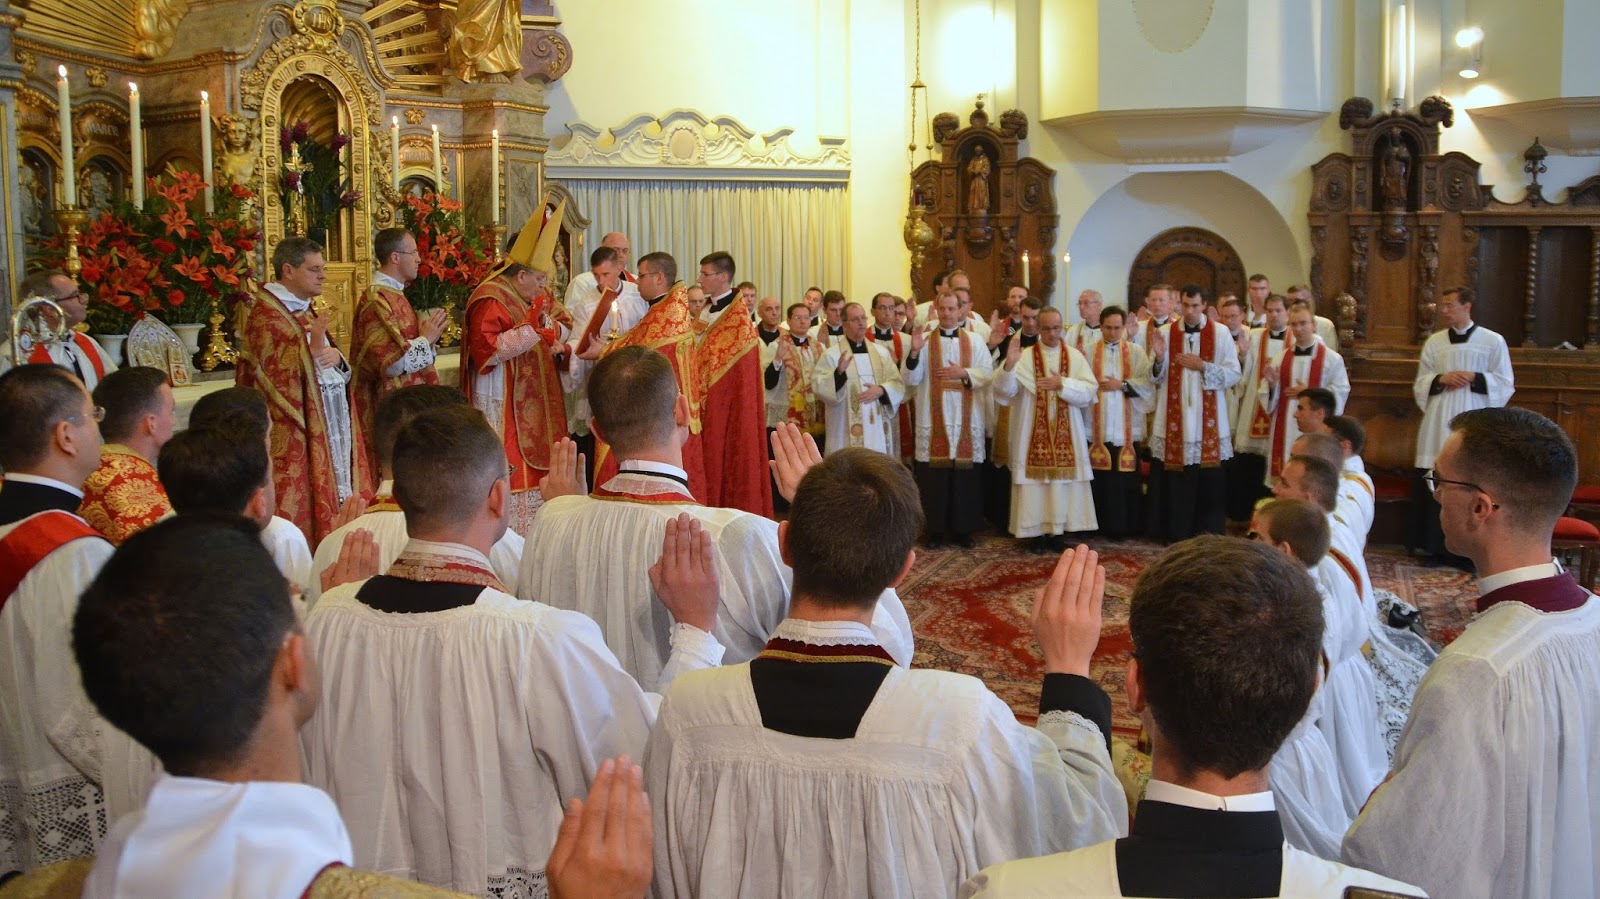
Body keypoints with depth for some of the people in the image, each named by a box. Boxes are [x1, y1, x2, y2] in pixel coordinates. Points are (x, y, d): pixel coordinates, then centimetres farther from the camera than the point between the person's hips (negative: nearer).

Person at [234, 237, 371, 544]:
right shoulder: (266, 316, -11)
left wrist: (336, 356, -4)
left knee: (335, 496, 7)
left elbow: (330, 370, 18)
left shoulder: (304, 311, 17)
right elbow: (284, 378, -19)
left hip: (329, 427, 9)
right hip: (296, 436, -9)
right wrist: (314, 349, -30)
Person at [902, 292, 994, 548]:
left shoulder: (974, 341, 8)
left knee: (965, 476, 4)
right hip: (933, 420, -1)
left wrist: (963, 373, -13)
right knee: (934, 476, 0)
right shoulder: (924, 340, 3)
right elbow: (910, 379, -4)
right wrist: (914, 353, -19)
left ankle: (963, 528, 14)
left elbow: (988, 374, 2)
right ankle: (935, 529, 9)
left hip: (966, 420, 1)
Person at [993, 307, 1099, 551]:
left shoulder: (1075, 356, 5)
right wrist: (1009, 366, -30)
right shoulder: (1025, 356, -2)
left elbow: (1091, 391, -3)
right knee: (1036, 479, -1)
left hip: (1066, 435, 2)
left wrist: (1062, 384, -16)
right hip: (1033, 433, -2)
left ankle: (1059, 532, 13)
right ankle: (1038, 533, 8)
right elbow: (1004, 390, -12)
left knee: (1064, 481, 4)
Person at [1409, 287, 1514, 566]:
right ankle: (1437, 545, 9)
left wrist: (1473, 378, -12)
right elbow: (1420, 384, 12)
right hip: (1439, 424, 3)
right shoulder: (1434, 342, 10)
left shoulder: (1493, 341, 2)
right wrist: (1441, 379, -7)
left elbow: (1505, 384, 2)